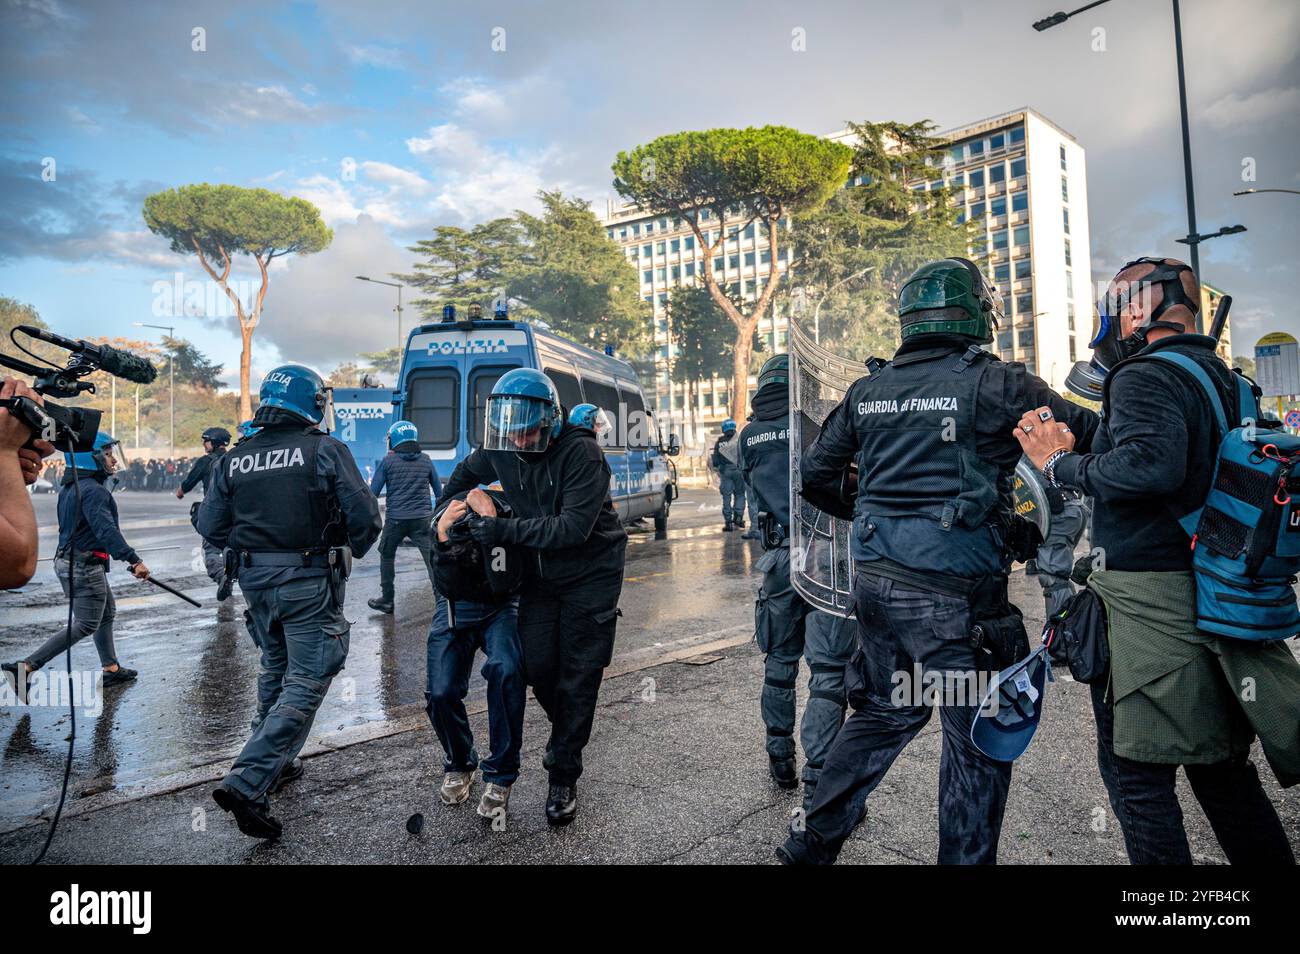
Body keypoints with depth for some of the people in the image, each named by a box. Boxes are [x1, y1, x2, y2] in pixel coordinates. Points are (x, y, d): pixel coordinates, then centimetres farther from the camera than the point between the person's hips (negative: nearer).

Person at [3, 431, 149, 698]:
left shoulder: (70, 488, 11)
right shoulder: (93, 490, -20)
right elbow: (106, 530, -30)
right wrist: (134, 560, -37)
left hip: (67, 562, 10)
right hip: (85, 566, -10)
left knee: (107, 611, 19)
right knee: (85, 625, -2)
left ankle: (111, 669, 26)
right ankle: (26, 667, -5)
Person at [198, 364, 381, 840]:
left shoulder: (236, 457, 4)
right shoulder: (326, 450, -10)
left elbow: (210, 527, 4)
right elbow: (365, 516, -13)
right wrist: (354, 549, 8)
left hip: (255, 580, 6)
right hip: (310, 581, -6)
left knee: (274, 671, 23)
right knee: (305, 683, 1)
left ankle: (277, 764, 37)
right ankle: (246, 782, -7)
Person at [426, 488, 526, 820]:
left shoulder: (510, 516, -26)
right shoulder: (444, 517, -22)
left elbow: (502, 586, -32)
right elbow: (449, 587, -25)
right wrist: (442, 536, -39)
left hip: (501, 607, -2)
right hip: (456, 610, 2)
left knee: (506, 670, -31)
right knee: (440, 692, -15)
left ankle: (499, 777, -12)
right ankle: (459, 764, 18)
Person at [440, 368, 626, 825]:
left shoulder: (581, 453, -24)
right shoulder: (501, 450, -5)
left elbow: (573, 528, -32)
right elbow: (466, 471, 18)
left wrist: (505, 530, -32)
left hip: (590, 576, -5)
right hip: (540, 573, 5)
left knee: (577, 677, -1)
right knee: (536, 665, 3)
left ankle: (563, 778, 15)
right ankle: (567, 732, 35)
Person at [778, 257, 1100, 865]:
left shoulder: (867, 390, 6)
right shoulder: (995, 384, -9)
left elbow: (816, 477, 10)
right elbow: (1090, 433, 0)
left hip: (877, 579, 7)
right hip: (953, 591, -6)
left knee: (887, 710, 23)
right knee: (977, 738, 11)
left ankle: (813, 841, 32)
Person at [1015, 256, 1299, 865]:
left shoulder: (1145, 376, -13)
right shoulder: (1222, 377, 16)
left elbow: (1153, 464, -31)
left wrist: (1062, 465, -16)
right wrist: (1082, 450, 14)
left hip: (1148, 598, -9)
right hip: (1214, 601, 9)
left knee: (1137, 774, 2)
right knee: (1219, 765, 22)